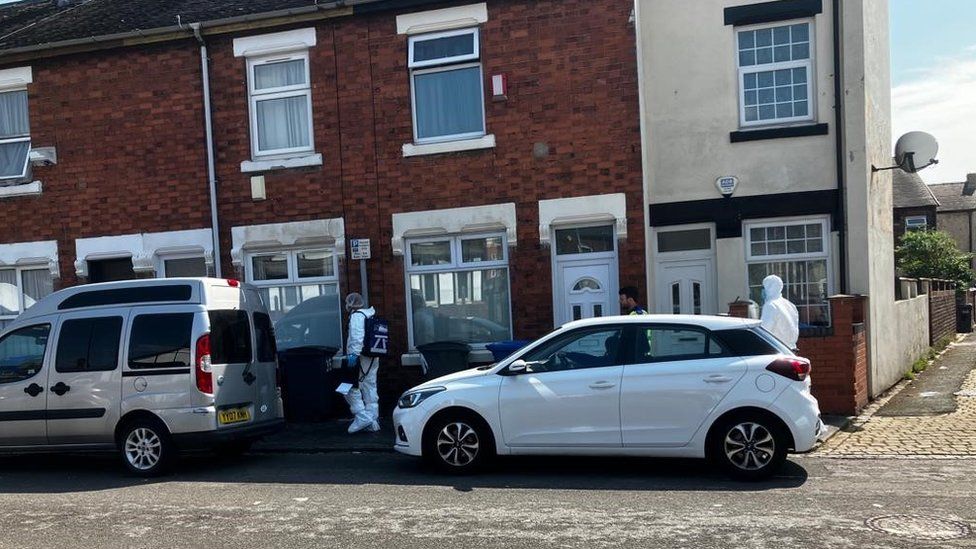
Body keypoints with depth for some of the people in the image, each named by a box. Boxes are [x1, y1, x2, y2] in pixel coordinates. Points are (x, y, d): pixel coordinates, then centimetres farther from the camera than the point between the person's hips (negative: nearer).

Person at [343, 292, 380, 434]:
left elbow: (357, 337, -22)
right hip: (373, 358, 9)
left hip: (361, 358, -9)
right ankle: (373, 422, 13)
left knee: (351, 388, -5)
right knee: (370, 388, 11)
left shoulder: (357, 316, -9)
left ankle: (362, 416, -13)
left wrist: (354, 354, -27)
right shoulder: (370, 315, 20)